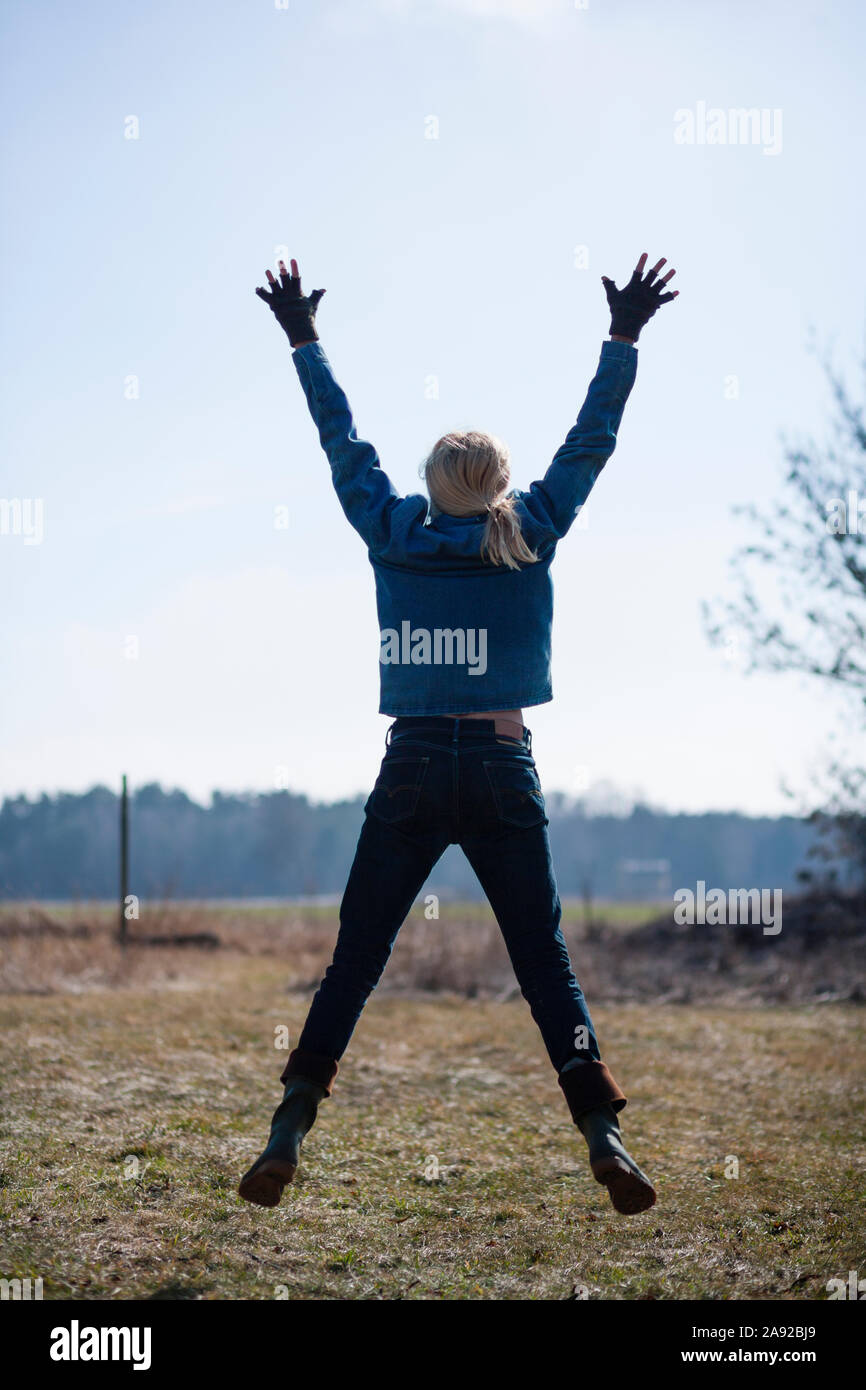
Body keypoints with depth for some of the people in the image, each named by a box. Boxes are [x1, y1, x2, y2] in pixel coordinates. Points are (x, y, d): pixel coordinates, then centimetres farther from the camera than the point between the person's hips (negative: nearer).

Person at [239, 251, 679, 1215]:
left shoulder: (392, 535, 4)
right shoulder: (531, 538, 2)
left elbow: (342, 440, 14)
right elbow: (591, 441, 10)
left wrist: (305, 339, 23)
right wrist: (623, 338, 17)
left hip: (409, 774, 1)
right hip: (503, 775, 0)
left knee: (353, 962, 4)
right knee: (544, 962, 4)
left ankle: (287, 1134, -3)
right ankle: (604, 1137, -4)